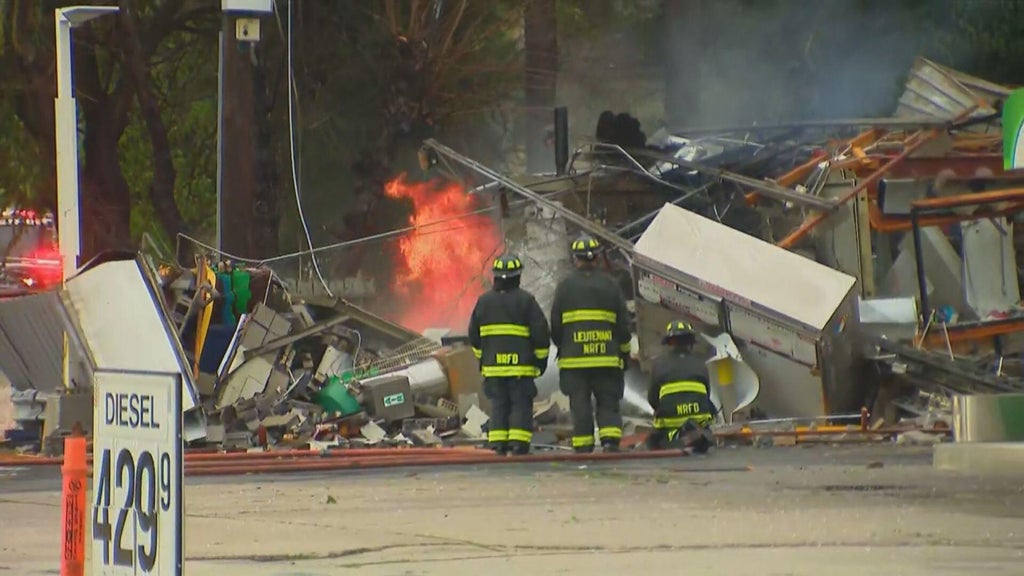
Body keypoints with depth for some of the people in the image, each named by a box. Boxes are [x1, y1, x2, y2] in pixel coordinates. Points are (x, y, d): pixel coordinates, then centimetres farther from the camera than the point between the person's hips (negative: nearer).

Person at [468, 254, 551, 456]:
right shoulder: (525, 300, -6)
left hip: (492, 365, 4)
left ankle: (498, 443, 4)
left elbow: (474, 335, 14)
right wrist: (541, 359, 5)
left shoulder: (484, 301, 6)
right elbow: (540, 331, -6)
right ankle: (518, 443, -7)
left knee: (498, 404, 9)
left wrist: (481, 357, 26)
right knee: (521, 404, 0)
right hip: (521, 364, -4)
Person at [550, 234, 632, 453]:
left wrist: (562, 347, 20)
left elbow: (555, 324, 2)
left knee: (580, 403, 3)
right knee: (608, 402, 6)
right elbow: (623, 323, 6)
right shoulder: (609, 285, 3)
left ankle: (583, 446, 0)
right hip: (607, 358, 1)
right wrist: (625, 352, 18)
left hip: (574, 359, -1)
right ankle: (610, 439, -11)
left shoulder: (565, 287, 0)